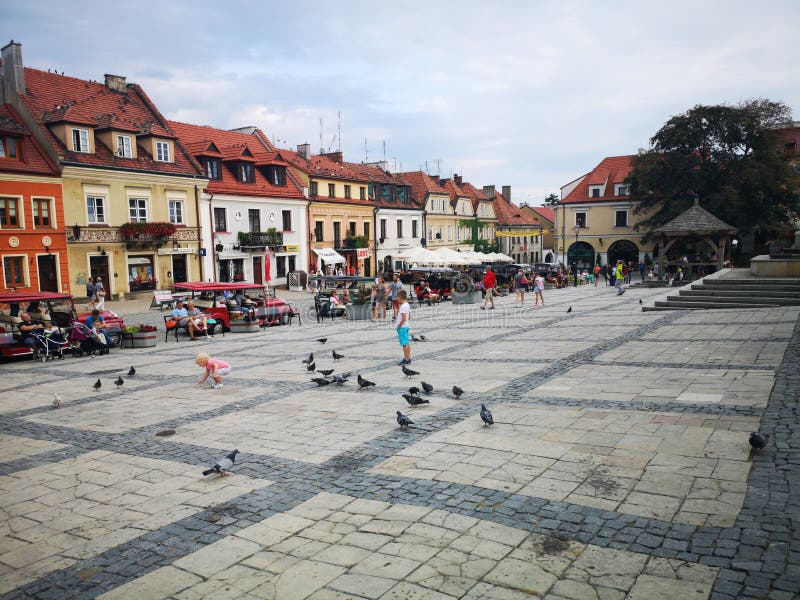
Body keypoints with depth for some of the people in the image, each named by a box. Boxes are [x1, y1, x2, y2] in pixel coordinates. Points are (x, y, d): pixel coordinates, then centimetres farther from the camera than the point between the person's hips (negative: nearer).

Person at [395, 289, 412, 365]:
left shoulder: (403, 306, -20)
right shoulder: (407, 305, 10)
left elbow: (404, 318, -25)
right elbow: (409, 317, 18)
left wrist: (399, 326, -15)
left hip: (402, 327, -10)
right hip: (406, 326, 10)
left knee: (405, 344, -5)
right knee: (407, 343, 15)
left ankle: (406, 359, -1)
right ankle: (408, 358, 22)